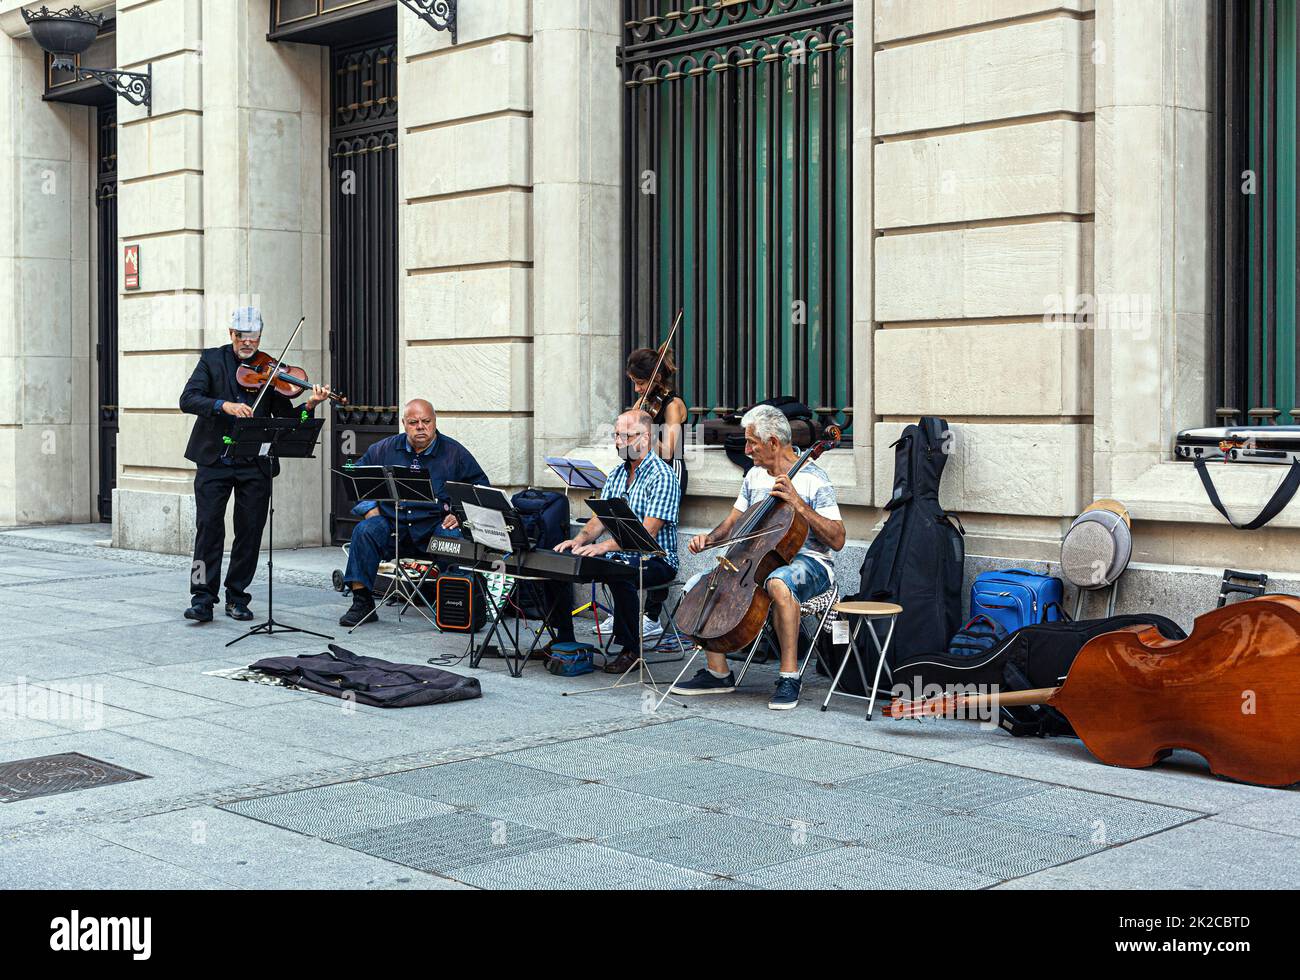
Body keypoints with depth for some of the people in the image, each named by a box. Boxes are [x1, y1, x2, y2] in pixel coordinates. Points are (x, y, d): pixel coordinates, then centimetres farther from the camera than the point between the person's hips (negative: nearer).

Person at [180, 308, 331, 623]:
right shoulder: (212, 360, 4)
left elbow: (286, 418, 3)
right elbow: (188, 399, -8)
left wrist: (310, 406, -16)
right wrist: (223, 405, -24)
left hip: (254, 466, 1)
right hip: (214, 460, -1)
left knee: (250, 531, 3)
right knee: (208, 526, -5)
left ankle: (237, 598, 15)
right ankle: (203, 599, 0)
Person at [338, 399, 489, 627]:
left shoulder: (454, 452, 6)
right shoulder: (385, 449, 12)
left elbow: (481, 488, 7)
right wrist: (369, 507, 2)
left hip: (435, 525, -2)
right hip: (392, 522, 2)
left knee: (453, 537, -34)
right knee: (365, 531, -26)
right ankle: (361, 603, -22)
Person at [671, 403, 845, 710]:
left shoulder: (813, 478, -10)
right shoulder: (755, 475, 12)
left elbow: (837, 540, -16)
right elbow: (733, 522, 22)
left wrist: (799, 504, -23)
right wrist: (709, 538, 0)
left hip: (808, 562, -7)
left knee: (779, 583, -42)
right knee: (697, 586, -9)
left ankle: (789, 675, -32)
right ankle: (718, 672, -1)